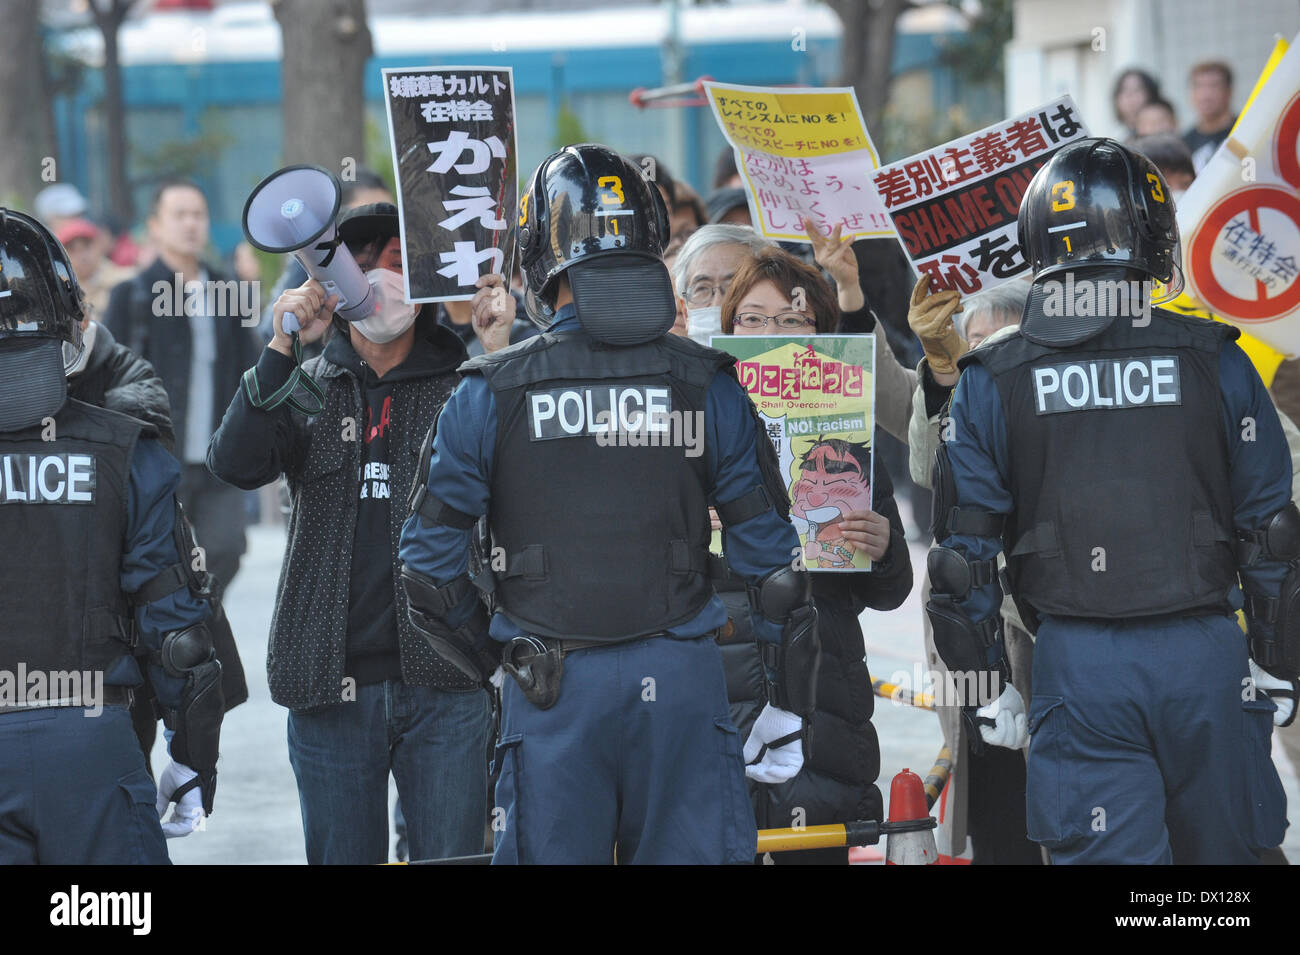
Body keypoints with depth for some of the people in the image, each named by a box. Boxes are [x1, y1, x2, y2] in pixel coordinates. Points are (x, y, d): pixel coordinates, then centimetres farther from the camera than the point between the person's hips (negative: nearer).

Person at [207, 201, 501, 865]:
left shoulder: (463, 381, 5)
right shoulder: (304, 386, 9)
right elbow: (236, 463, -8)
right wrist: (282, 349, -15)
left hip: (443, 684, -1)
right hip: (331, 683, 1)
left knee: (452, 862, -1)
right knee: (340, 859, 7)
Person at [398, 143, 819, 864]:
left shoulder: (491, 393, -3)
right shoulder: (708, 385, 0)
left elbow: (428, 562, -1)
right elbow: (771, 557, 2)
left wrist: (497, 665, 14)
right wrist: (788, 708, 11)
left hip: (552, 693, -1)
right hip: (680, 679, 1)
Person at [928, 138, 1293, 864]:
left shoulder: (993, 383, 1)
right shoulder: (1215, 363, 0)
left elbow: (965, 557, 2)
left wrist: (987, 688, 11)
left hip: (1078, 667, 0)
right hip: (1204, 656, 0)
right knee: (1220, 853, 14)